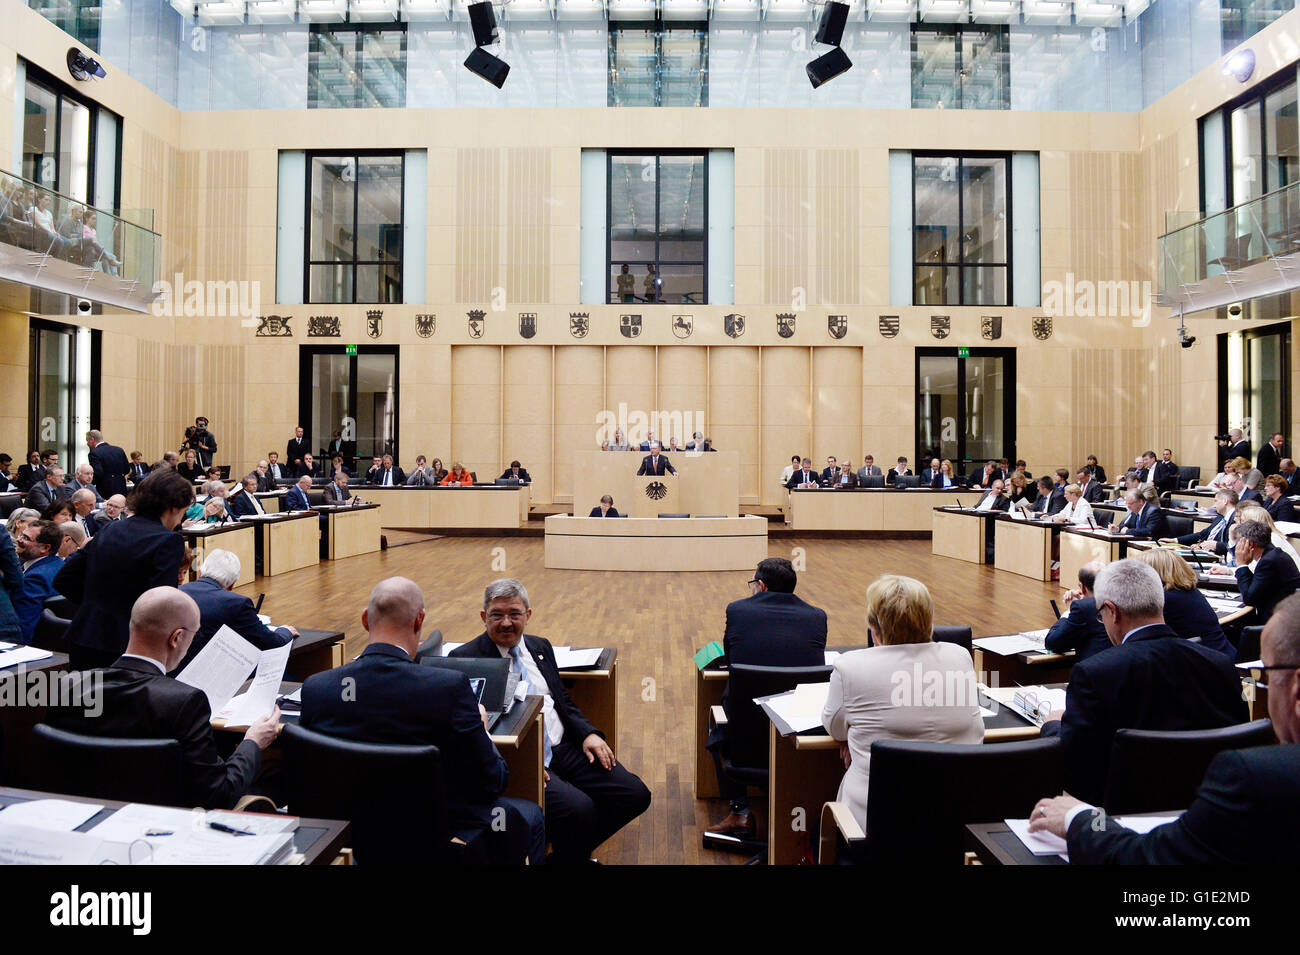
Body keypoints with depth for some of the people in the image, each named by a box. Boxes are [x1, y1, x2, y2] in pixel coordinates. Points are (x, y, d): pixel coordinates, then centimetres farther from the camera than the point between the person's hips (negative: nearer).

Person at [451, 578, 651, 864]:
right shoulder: (465, 659, -5)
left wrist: (588, 733, 2)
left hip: (564, 747, 7)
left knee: (636, 795, -6)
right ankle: (569, 856, 2)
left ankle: (572, 852, 13)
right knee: (580, 809, -30)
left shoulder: (540, 647, 15)